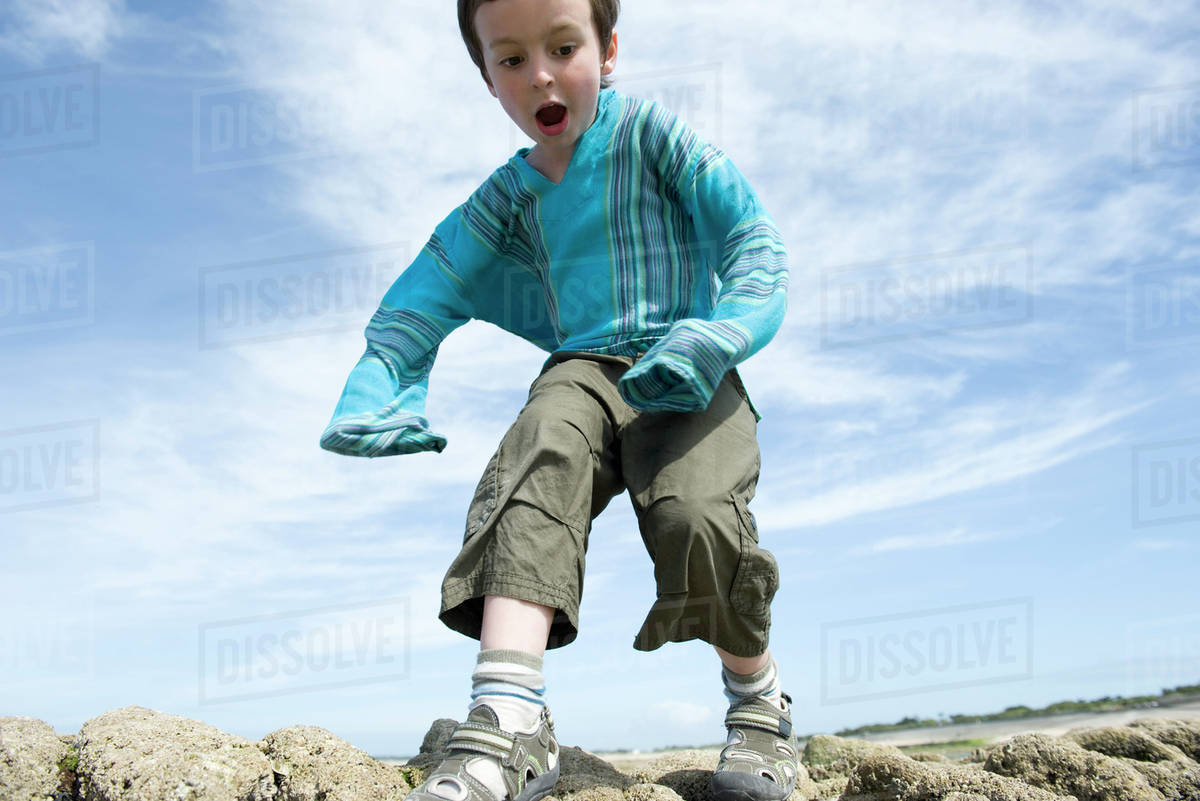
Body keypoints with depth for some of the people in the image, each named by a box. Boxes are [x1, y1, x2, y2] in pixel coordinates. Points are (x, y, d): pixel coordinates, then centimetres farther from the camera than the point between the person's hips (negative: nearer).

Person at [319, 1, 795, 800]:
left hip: (686, 376, -2)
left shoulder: (650, 131, 7)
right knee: (543, 449, -34)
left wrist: (722, 331, -21)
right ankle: (509, 725, -46)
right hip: (584, 370, 3)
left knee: (696, 515, -32)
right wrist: (373, 397, -6)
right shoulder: (508, 199, 16)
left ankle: (759, 700, -1)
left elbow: (753, 236, -1)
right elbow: (419, 301, 13)